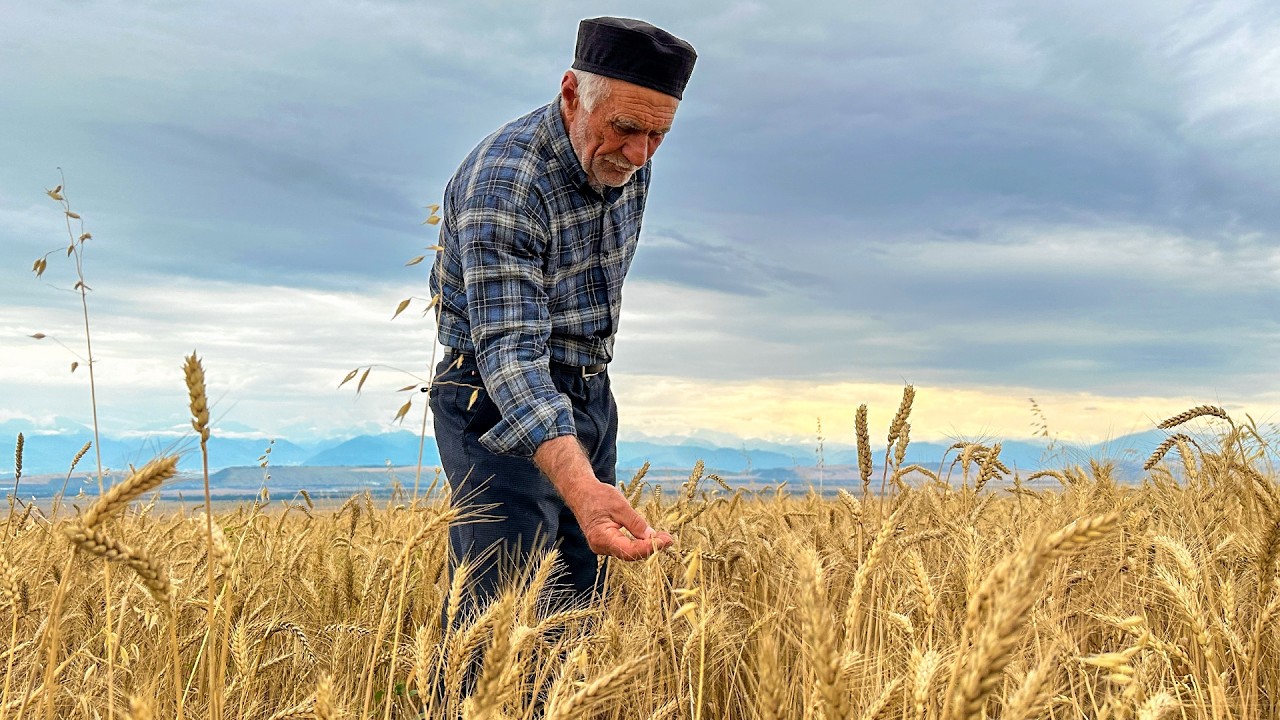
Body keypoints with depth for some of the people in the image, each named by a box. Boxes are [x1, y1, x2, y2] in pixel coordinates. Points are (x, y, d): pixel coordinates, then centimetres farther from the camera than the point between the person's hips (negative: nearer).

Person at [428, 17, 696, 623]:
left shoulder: (627, 162, 0)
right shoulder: (500, 182, -26)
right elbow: (509, 350, -34)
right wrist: (579, 485, -48)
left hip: (590, 398, 7)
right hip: (500, 405, -7)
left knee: (578, 608, 8)